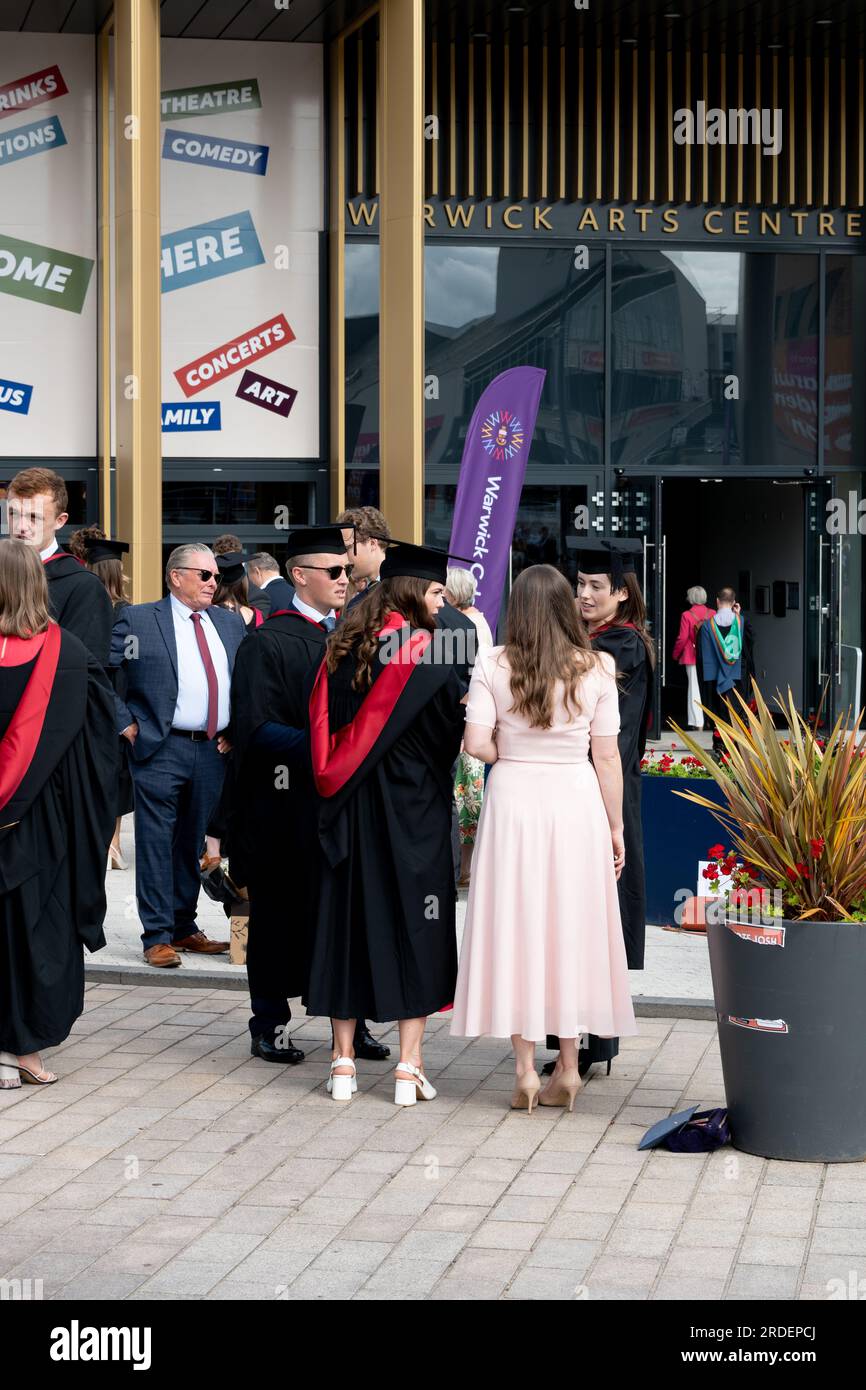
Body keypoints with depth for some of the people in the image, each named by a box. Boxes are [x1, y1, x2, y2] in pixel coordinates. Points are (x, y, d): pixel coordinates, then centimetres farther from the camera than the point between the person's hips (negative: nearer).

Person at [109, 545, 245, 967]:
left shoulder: (231, 624, 13)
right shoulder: (138, 620, -3)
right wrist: (124, 723, -9)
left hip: (214, 750, 5)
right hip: (161, 750, -5)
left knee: (194, 844, 12)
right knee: (157, 844, -3)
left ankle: (184, 929, 20)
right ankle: (157, 936, 1)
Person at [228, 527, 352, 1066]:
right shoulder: (269, 642, -7)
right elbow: (256, 728, -13)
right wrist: (318, 747, -23)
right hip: (287, 803, -5)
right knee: (281, 913, 4)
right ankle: (270, 1025, 13)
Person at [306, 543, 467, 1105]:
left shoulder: (344, 646, 5)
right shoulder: (427, 648, -11)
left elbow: (323, 725, 9)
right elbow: (454, 728, -6)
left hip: (348, 807, 5)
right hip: (413, 807, -5)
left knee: (349, 923, 9)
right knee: (415, 926, 2)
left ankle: (343, 1064, 12)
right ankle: (409, 1068, 2)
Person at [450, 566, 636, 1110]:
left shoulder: (493, 665, -6)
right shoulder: (598, 669, -3)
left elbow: (477, 743, -12)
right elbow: (607, 757, -1)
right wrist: (616, 827, 7)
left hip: (514, 799, -1)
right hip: (577, 801, 1)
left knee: (517, 927, 6)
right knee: (573, 926, 10)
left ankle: (525, 1070, 7)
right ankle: (568, 1068, 14)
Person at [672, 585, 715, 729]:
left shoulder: (687, 615, -10)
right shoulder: (712, 614, 0)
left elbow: (682, 638, -8)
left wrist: (676, 654, 6)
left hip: (692, 656, -3)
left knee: (695, 687, 2)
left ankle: (697, 721, 0)